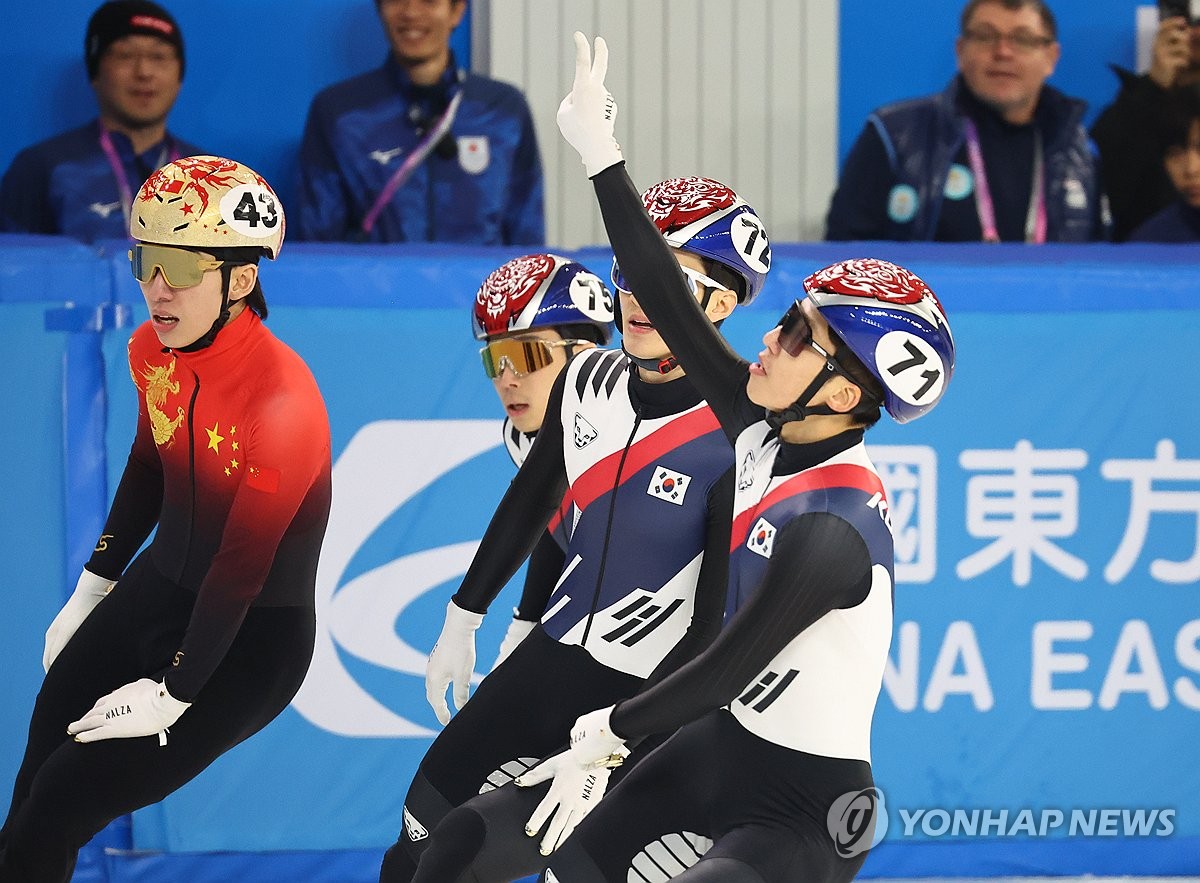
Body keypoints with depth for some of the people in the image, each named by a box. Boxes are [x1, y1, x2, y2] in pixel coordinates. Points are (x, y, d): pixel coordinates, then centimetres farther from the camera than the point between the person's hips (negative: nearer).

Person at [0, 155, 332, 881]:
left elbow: (241, 568, -23)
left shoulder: (283, 402, -28)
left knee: (67, 802, -12)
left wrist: (170, 694, -18)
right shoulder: (152, 351, -5)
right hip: (160, 587, 7)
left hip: (253, 637, -7)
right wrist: (88, 595, 18)